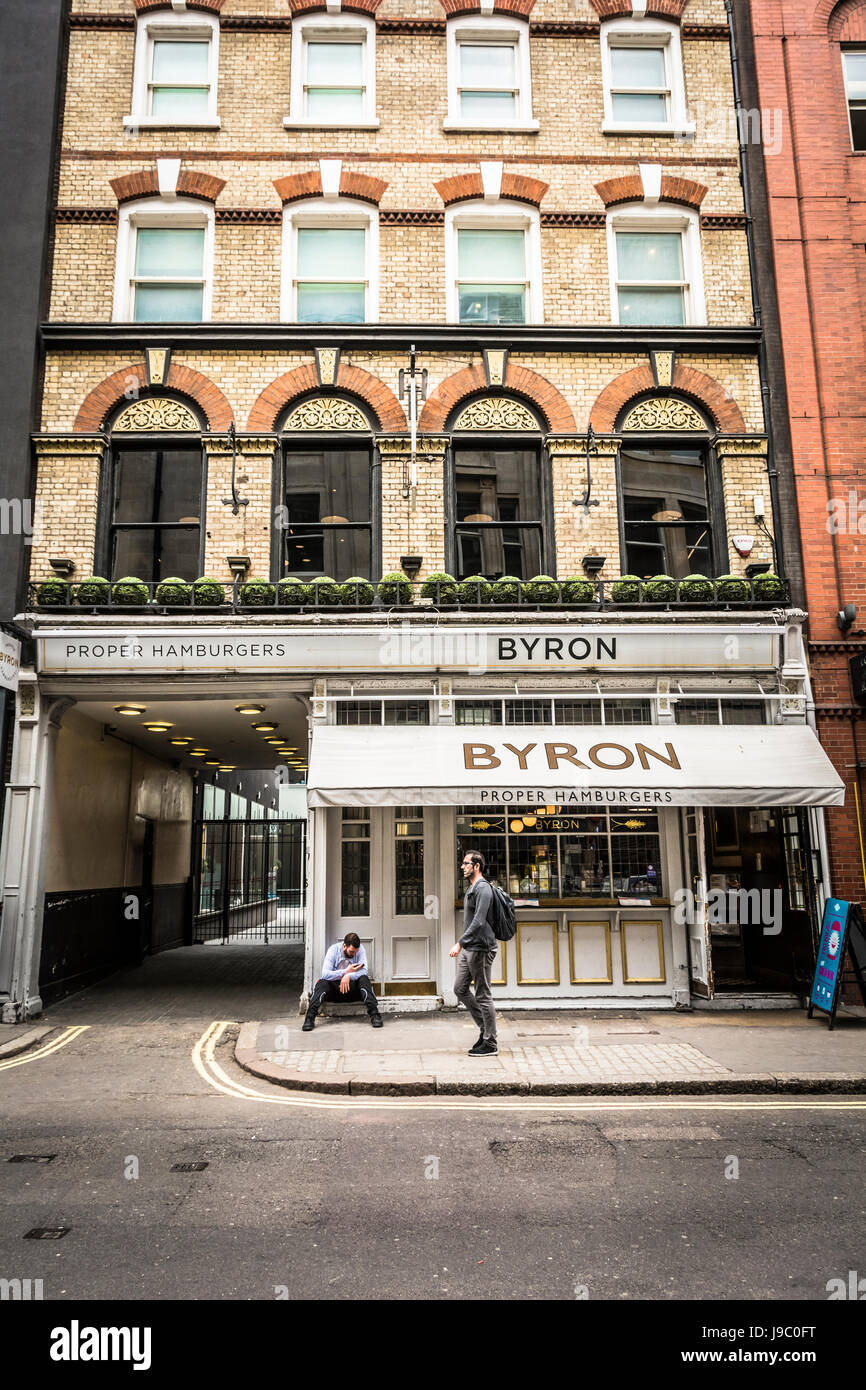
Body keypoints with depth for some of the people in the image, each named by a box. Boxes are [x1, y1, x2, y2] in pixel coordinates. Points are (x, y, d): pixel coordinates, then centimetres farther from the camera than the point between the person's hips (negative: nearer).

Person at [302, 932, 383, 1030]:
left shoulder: (360, 949, -9)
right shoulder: (334, 950, -12)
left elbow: (364, 971, -19)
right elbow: (325, 974, -21)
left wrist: (349, 976, -35)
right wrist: (346, 971, -25)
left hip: (352, 988, 0)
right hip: (334, 988, 0)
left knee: (363, 979, -30)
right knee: (322, 982, -30)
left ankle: (374, 1014, -34)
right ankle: (310, 1017, -33)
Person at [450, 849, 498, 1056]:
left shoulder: (483, 889, -15)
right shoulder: (470, 888, 16)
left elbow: (479, 921, -25)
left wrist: (460, 943, -29)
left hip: (481, 949, -10)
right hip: (468, 949, 10)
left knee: (482, 995, -2)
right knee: (460, 988, 12)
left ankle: (490, 1043, 7)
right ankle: (485, 1027, 23)